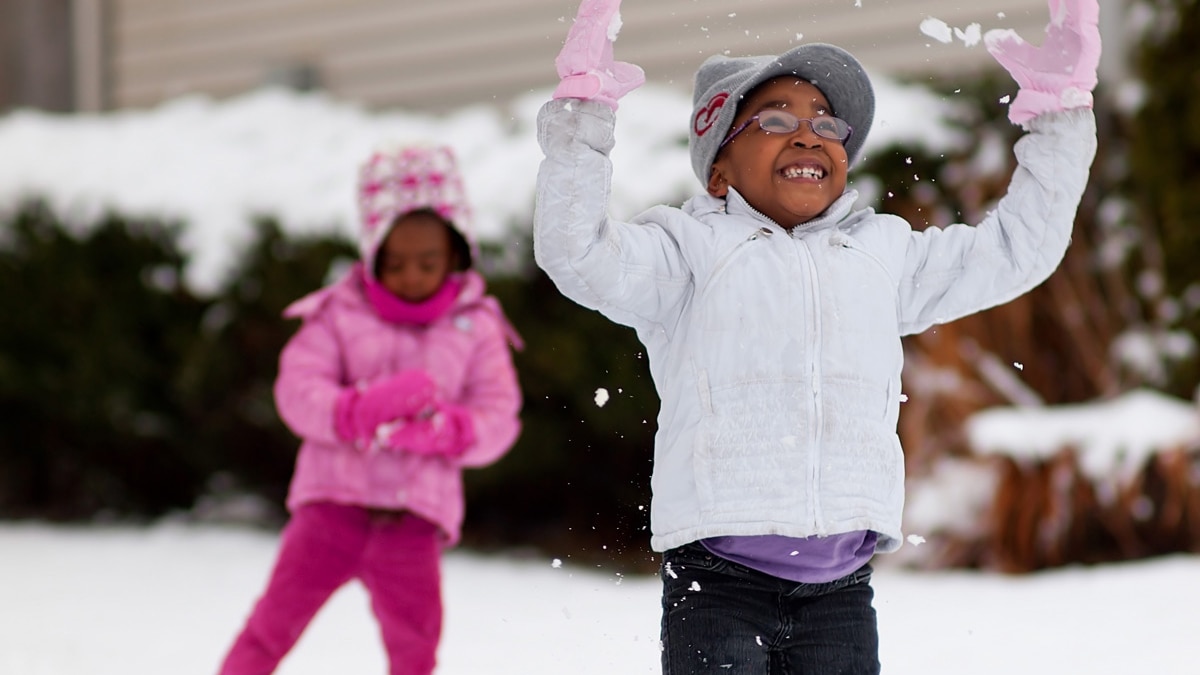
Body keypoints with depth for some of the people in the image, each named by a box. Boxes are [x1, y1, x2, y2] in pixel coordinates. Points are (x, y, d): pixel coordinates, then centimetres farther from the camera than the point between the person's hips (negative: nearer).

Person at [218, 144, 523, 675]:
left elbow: (498, 418, 0)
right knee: (278, 616, -5)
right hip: (334, 502, -1)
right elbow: (296, 388, -7)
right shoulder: (339, 314, 2)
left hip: (414, 516, 1)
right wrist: (356, 411, -26)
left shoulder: (474, 328, 5)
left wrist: (446, 431, -21)